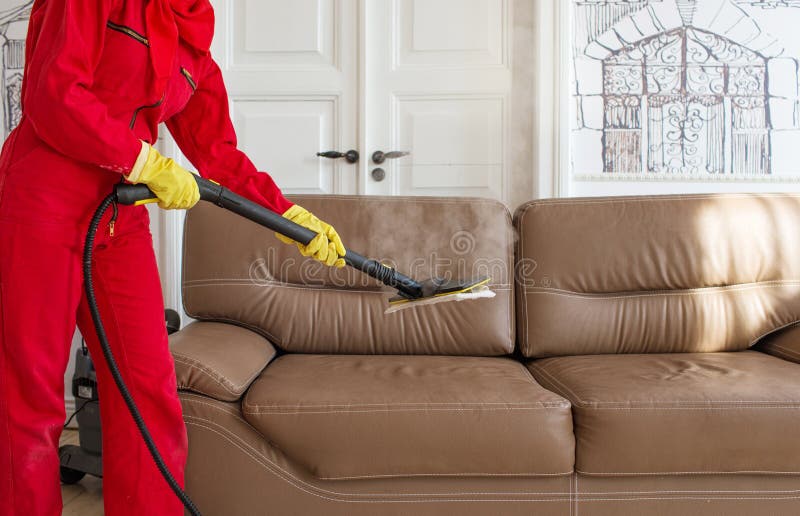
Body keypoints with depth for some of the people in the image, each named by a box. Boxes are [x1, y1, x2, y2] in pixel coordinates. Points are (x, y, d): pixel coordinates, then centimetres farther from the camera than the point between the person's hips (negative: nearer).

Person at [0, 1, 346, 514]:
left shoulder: (194, 50, 14)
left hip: (121, 221, 6)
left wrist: (293, 217, 12)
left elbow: (219, 154, 16)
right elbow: (51, 97, -13)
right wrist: (150, 164, -12)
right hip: (42, 207, -5)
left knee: (149, 390, 3)